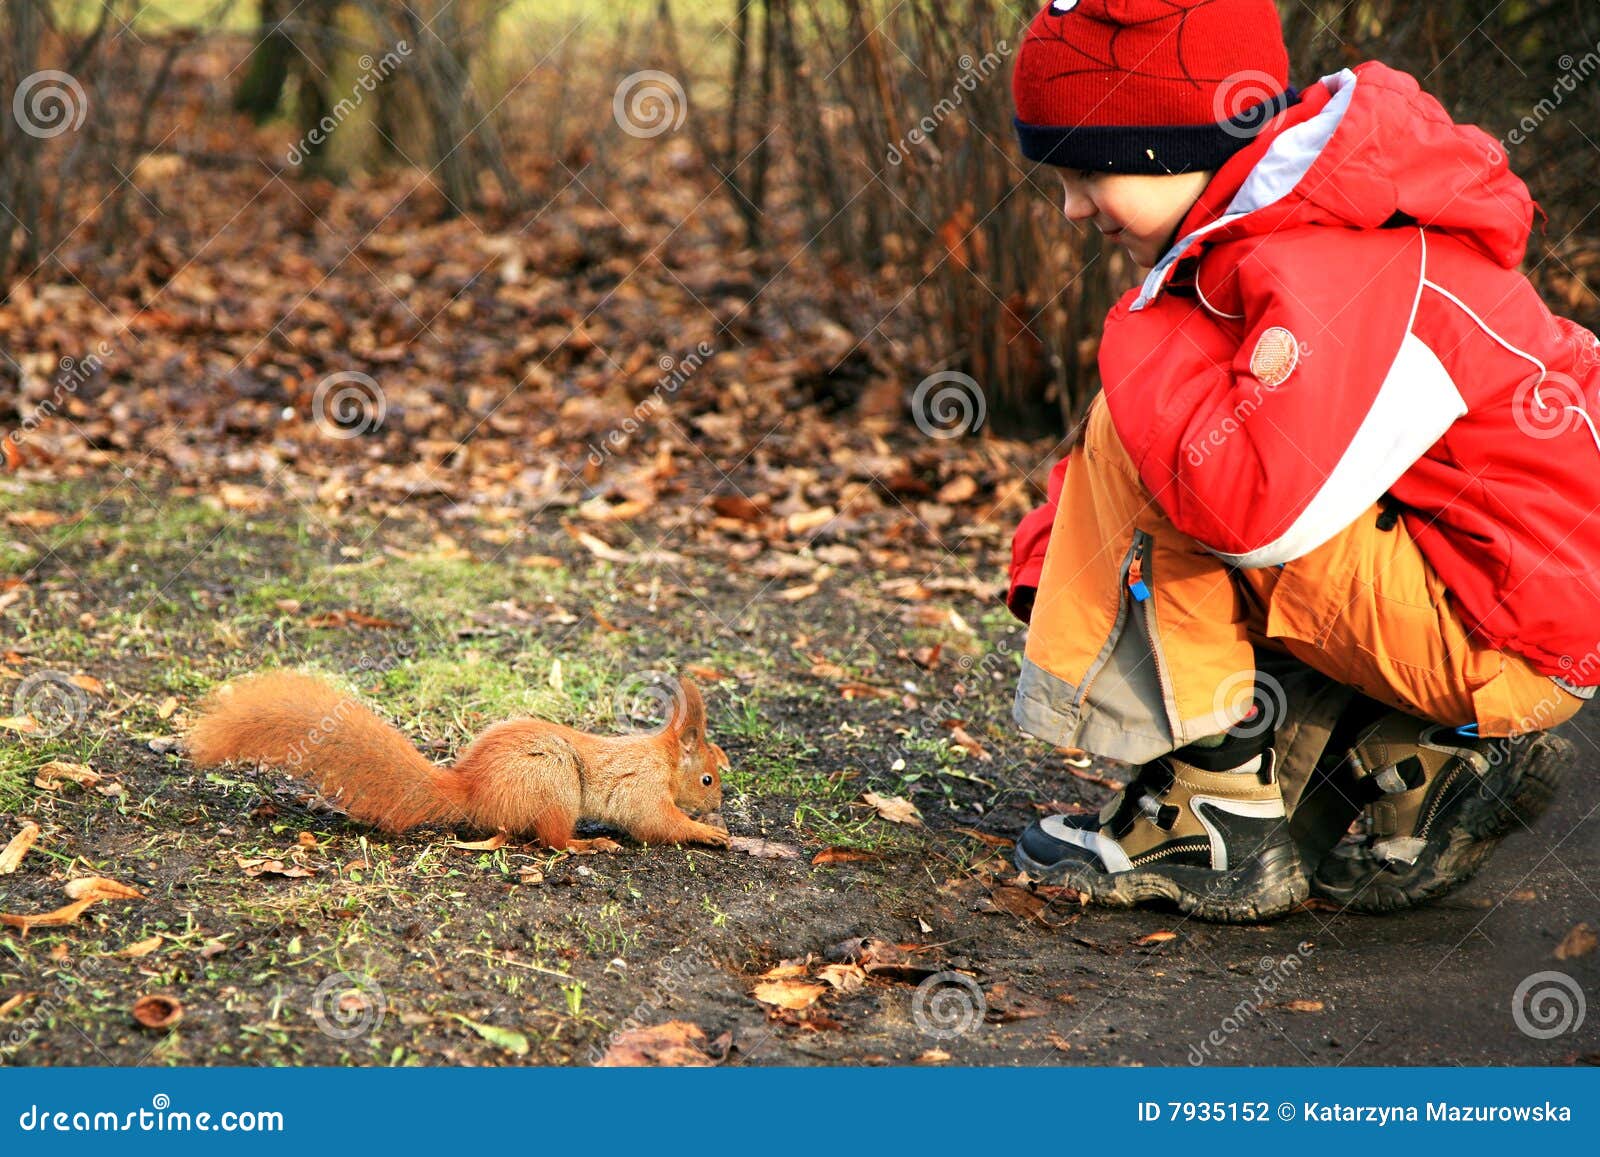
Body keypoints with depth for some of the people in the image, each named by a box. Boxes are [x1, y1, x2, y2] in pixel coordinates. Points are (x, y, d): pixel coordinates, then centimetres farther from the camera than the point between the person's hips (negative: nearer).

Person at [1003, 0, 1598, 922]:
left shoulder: (1328, 275, -24)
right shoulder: (1253, 244, 8)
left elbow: (1256, 505, -35)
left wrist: (1145, 343, -18)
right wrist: (1057, 551, -1)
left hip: (1504, 641, -10)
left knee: (1143, 442, -17)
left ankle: (1225, 822, -10)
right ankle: (1417, 759, 9)